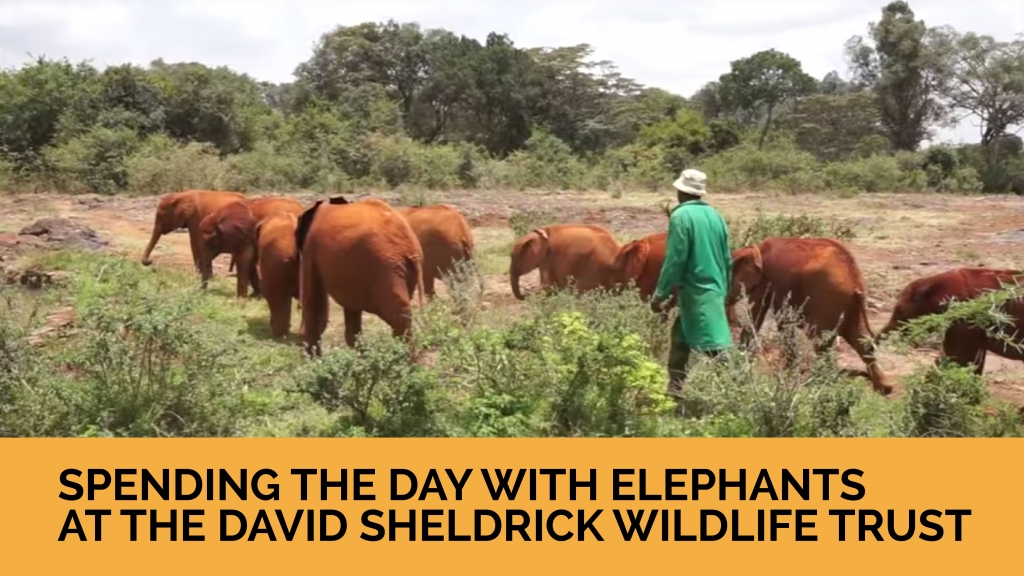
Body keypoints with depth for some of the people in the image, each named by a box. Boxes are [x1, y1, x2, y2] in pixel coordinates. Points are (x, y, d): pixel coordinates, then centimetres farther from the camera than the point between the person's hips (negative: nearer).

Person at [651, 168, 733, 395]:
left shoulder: (681, 216, -10)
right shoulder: (715, 215, 11)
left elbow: (675, 260, -14)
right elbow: (727, 259, 14)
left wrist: (660, 295, -8)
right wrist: (723, 290, 24)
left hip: (695, 292, -8)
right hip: (714, 290, 8)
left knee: (714, 349, -10)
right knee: (680, 337, 20)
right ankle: (675, 390, 25)